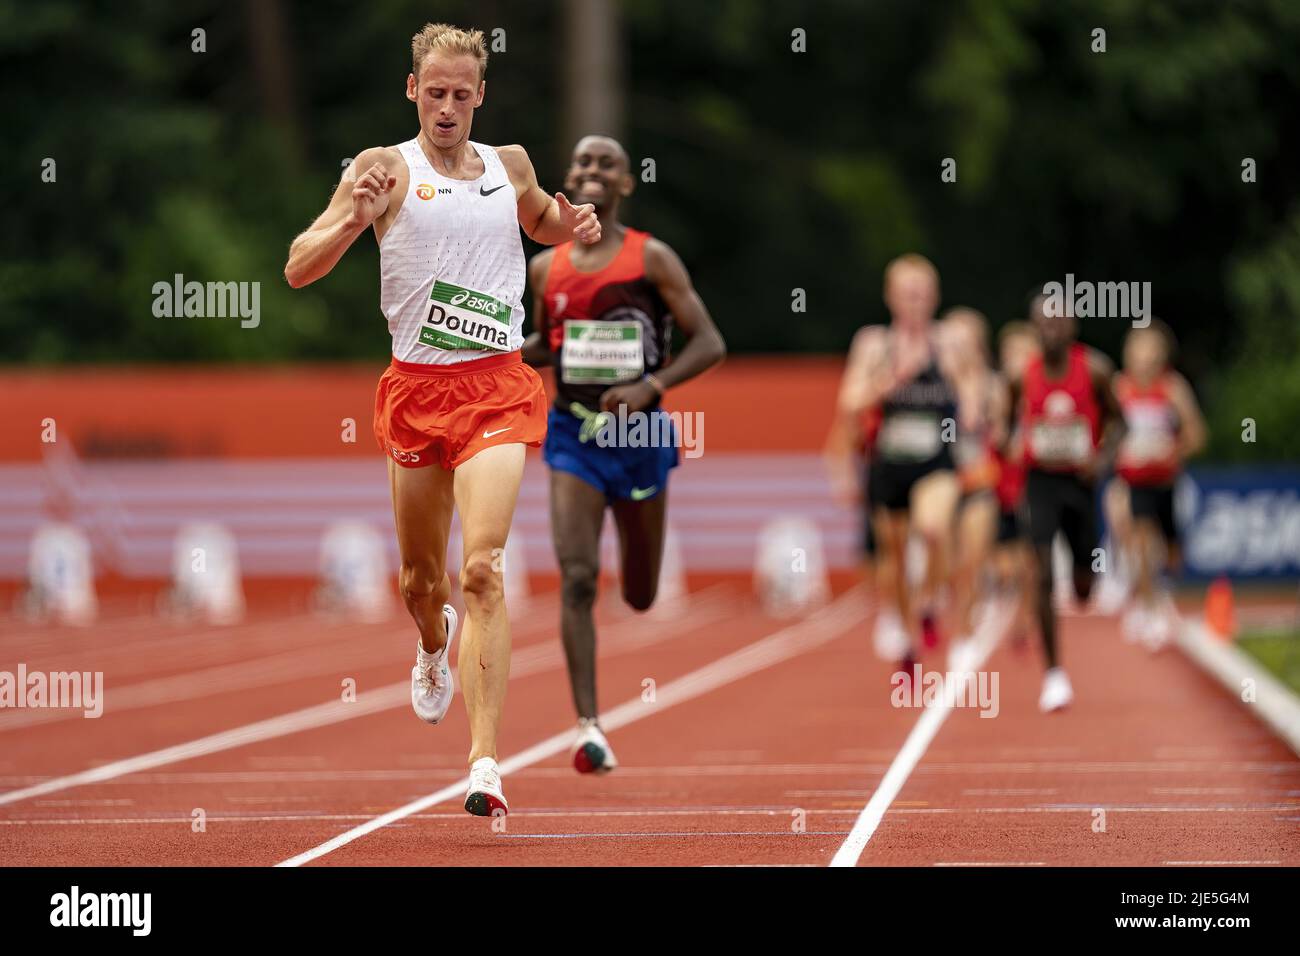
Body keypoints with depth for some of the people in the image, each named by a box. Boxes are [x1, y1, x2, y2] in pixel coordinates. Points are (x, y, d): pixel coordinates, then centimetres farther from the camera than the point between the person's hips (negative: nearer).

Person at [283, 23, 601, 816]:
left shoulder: (511, 165, 8)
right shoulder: (385, 169, -2)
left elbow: (543, 221, 32)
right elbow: (298, 269, -7)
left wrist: (576, 223, 8)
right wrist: (353, 221, -25)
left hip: (496, 390, 0)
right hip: (416, 387, 0)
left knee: (482, 569, -17)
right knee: (420, 573, 14)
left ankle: (486, 762, -22)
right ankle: (435, 646, 53)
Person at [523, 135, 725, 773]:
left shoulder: (651, 259, -4)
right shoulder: (546, 268, 5)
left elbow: (709, 343, -6)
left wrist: (651, 386, -21)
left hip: (640, 433, -1)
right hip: (574, 433, 1)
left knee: (640, 597, 13)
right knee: (576, 579, -18)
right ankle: (589, 729, -20)